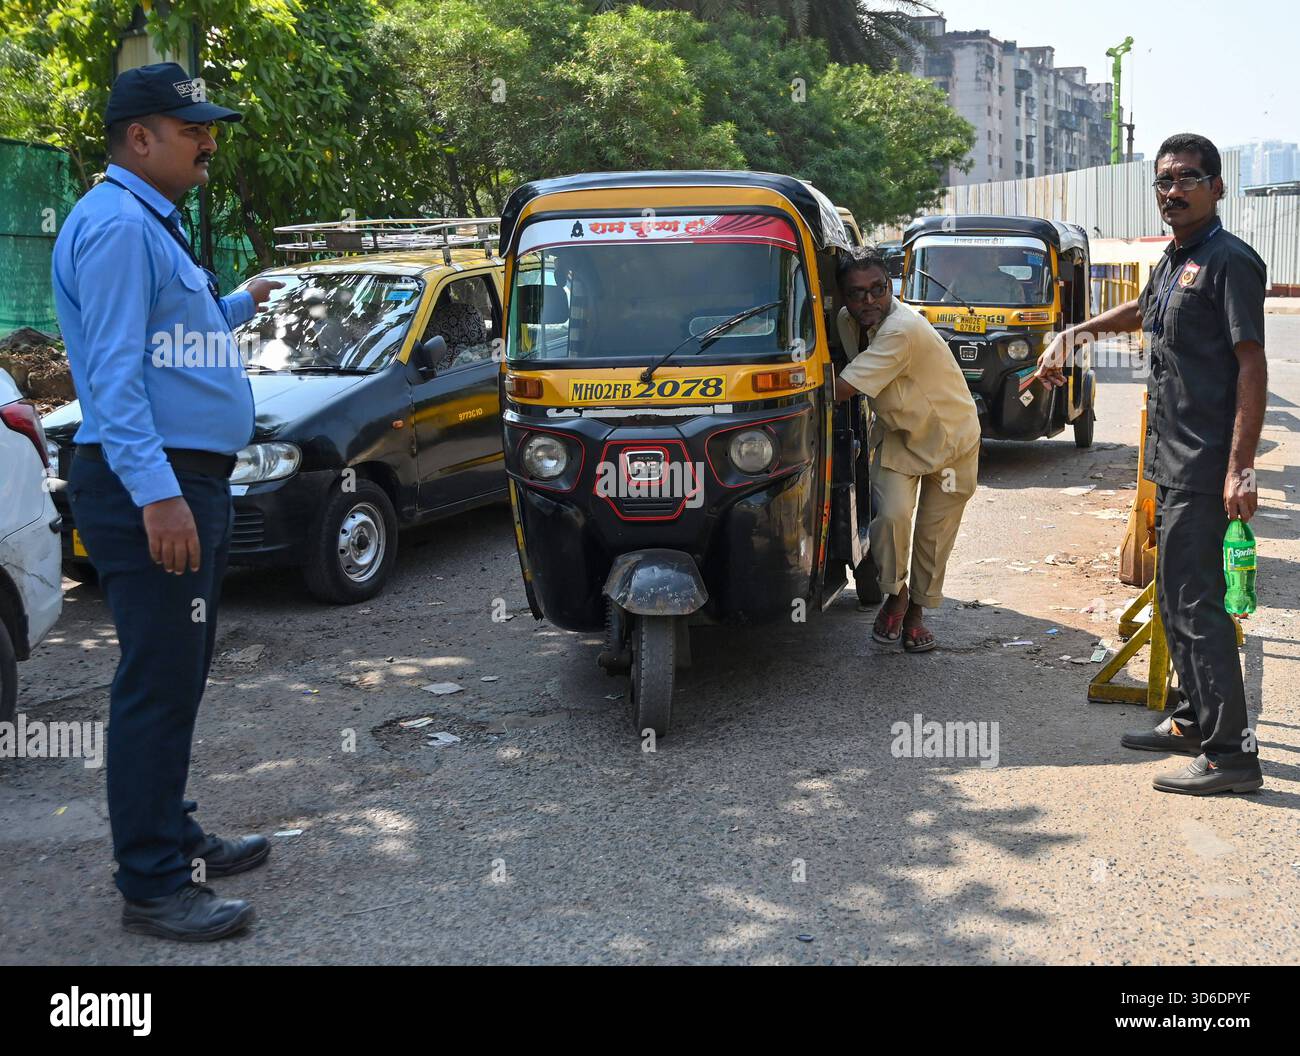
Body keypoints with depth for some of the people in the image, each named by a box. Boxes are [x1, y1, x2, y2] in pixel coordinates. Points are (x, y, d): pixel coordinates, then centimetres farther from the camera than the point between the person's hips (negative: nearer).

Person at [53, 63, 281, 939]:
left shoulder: (154, 226, 20)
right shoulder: (116, 225, -12)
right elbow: (114, 371, -21)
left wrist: (242, 305, 24)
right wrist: (156, 493, -27)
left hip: (192, 481, 11)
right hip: (153, 486, -11)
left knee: (178, 678, 17)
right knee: (160, 685, -7)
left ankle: (172, 837, 29)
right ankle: (154, 886, 0)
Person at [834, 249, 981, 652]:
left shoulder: (902, 329, -34)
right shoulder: (847, 322, -9)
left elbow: (841, 390, -33)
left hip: (951, 437, -4)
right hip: (897, 435, 4)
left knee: (935, 532, 4)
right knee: (892, 513, -18)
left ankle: (917, 609, 26)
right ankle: (895, 593, 6)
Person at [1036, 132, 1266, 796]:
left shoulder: (1229, 260, -11)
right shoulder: (1172, 261, 16)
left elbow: (1252, 365, -17)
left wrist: (1240, 467, -23)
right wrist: (1077, 332, 37)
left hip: (1205, 467, -9)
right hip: (1171, 463, 9)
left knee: (1195, 602, -10)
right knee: (1176, 596, 16)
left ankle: (1230, 752, -4)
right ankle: (1192, 721, 29)